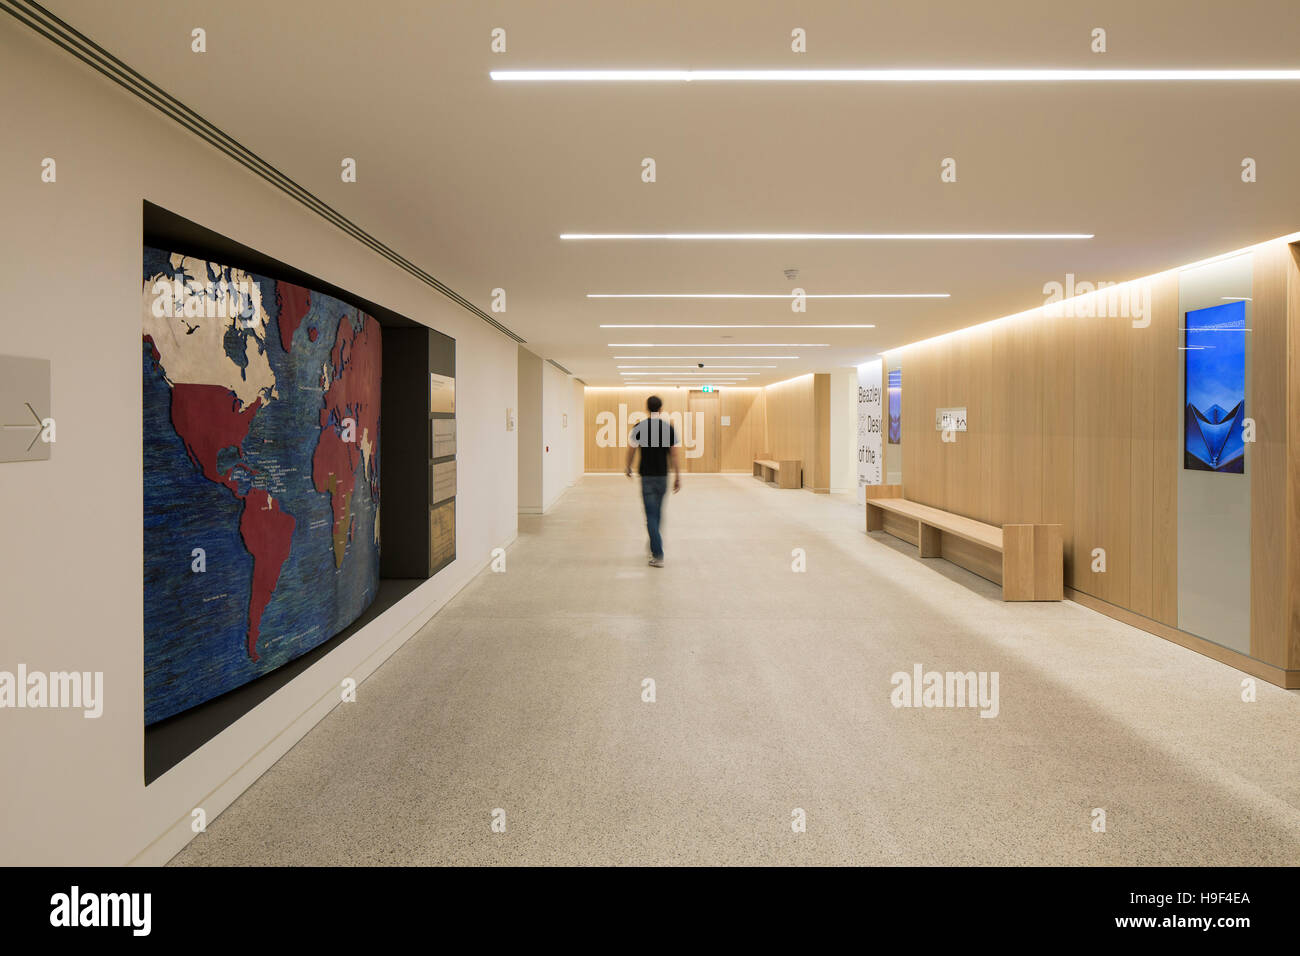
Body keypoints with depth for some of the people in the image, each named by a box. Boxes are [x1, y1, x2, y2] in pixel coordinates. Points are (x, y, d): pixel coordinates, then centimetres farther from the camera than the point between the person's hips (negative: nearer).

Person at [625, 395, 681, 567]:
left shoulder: (639, 427, -7)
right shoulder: (669, 427, -1)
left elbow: (631, 450, -2)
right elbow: (673, 454, -1)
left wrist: (628, 468, 17)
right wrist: (678, 477, 5)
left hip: (647, 476, -3)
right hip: (662, 476, 3)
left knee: (651, 515, -3)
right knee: (657, 513, 20)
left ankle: (658, 555, -10)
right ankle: (653, 547, 34)